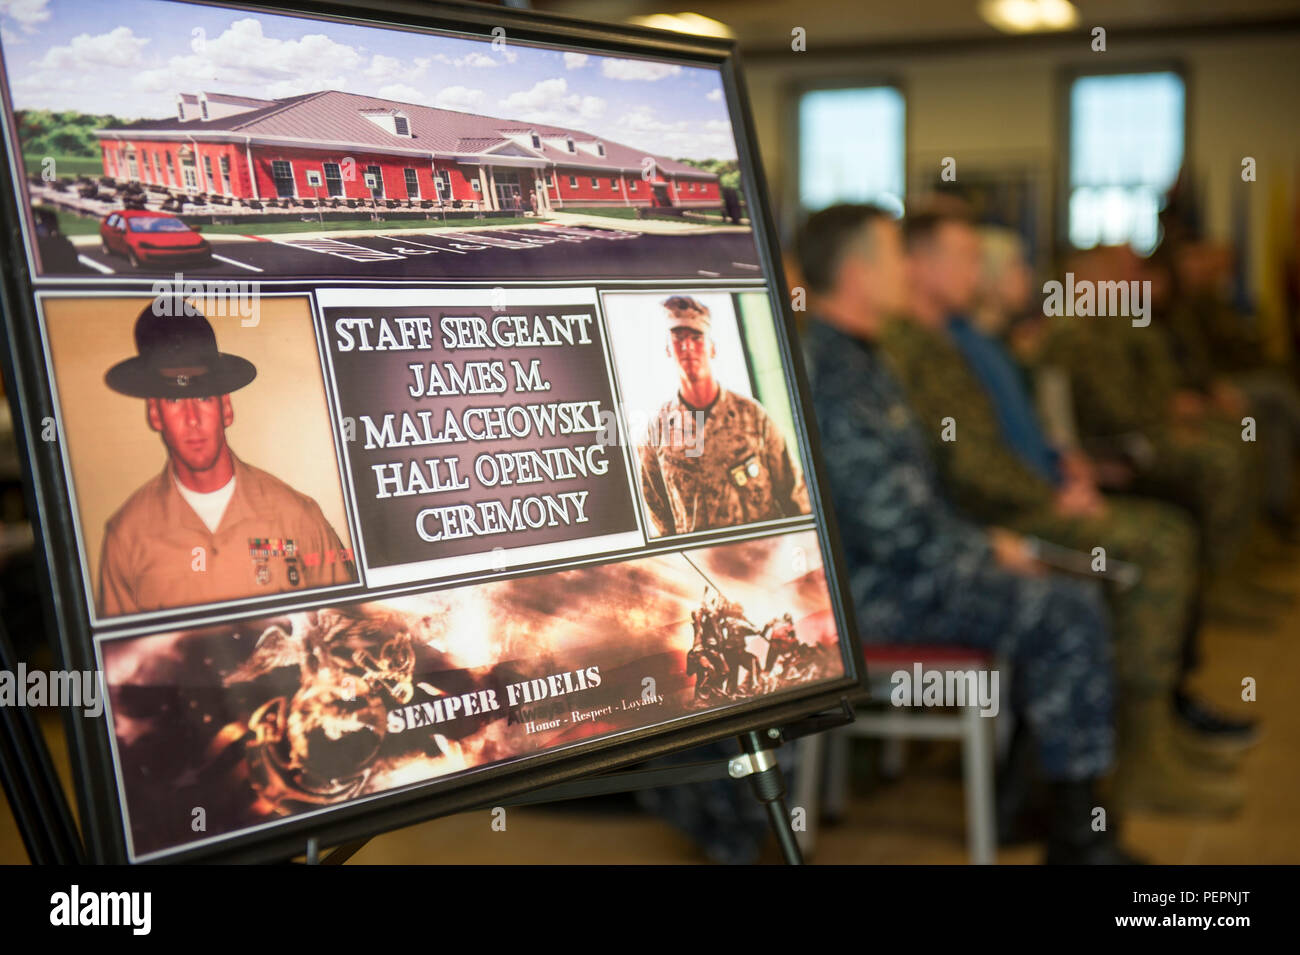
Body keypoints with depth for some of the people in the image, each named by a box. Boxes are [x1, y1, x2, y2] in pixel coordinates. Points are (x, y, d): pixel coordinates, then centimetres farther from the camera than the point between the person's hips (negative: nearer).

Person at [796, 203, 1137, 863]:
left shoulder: (852, 353, 13)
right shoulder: (834, 374, -23)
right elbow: (893, 524, -25)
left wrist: (981, 542, 10)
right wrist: (987, 552, -9)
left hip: (893, 562, 11)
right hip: (866, 588, -11)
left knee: (1066, 600, 15)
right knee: (1071, 610, -15)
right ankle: (1077, 832, -3)